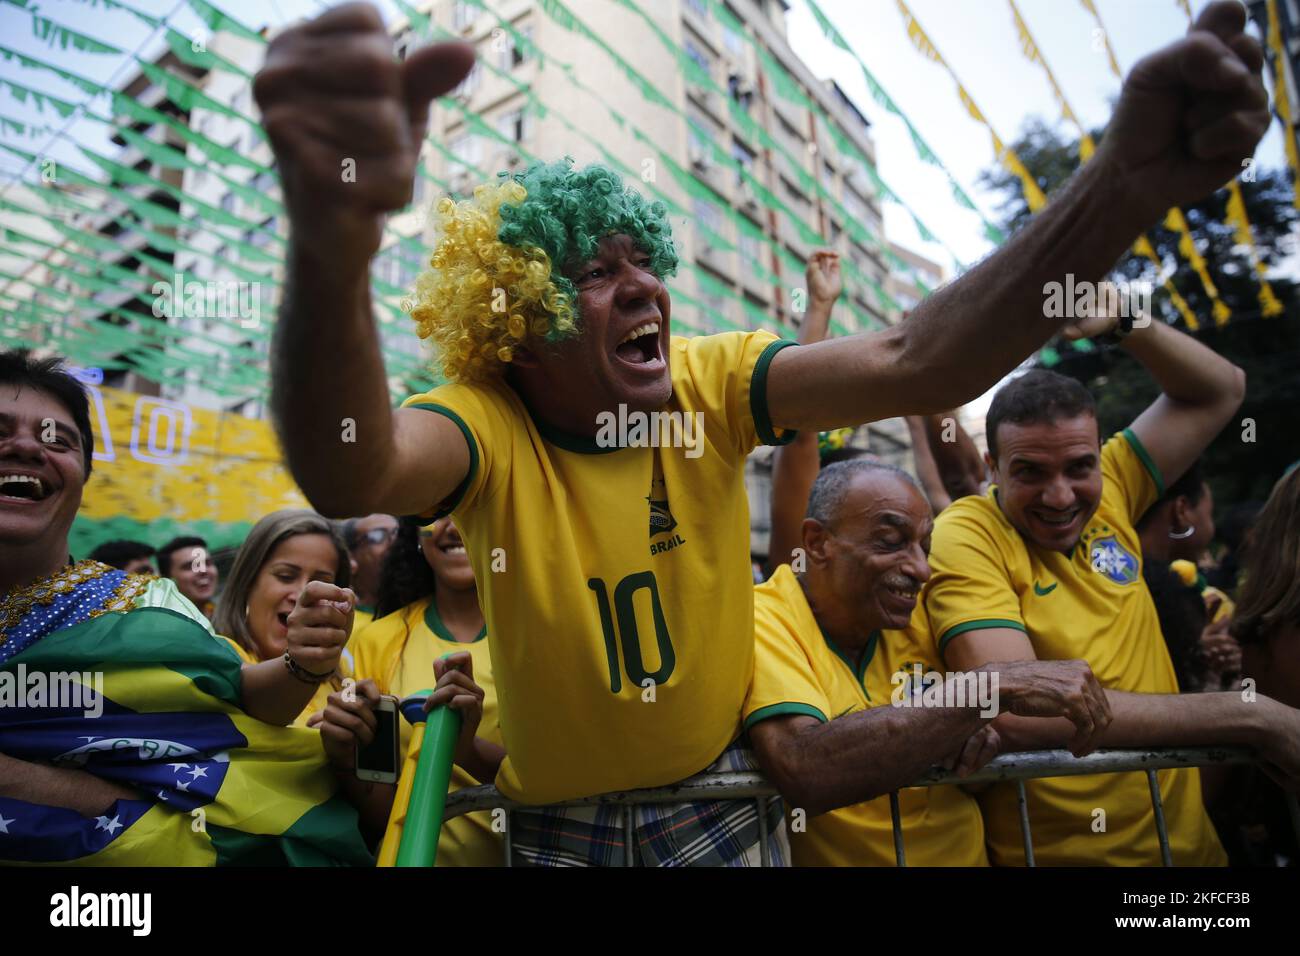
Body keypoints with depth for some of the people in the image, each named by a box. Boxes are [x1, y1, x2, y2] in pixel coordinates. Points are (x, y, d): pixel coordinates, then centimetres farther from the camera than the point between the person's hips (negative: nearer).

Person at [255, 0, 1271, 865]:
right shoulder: (490, 425, -21)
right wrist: (331, 252, -65)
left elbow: (910, 362, -27)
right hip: (552, 817, -1)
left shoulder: (707, 385, -15)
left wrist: (1123, 185, -40)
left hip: (723, 796, 1)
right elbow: (353, 473, -44)